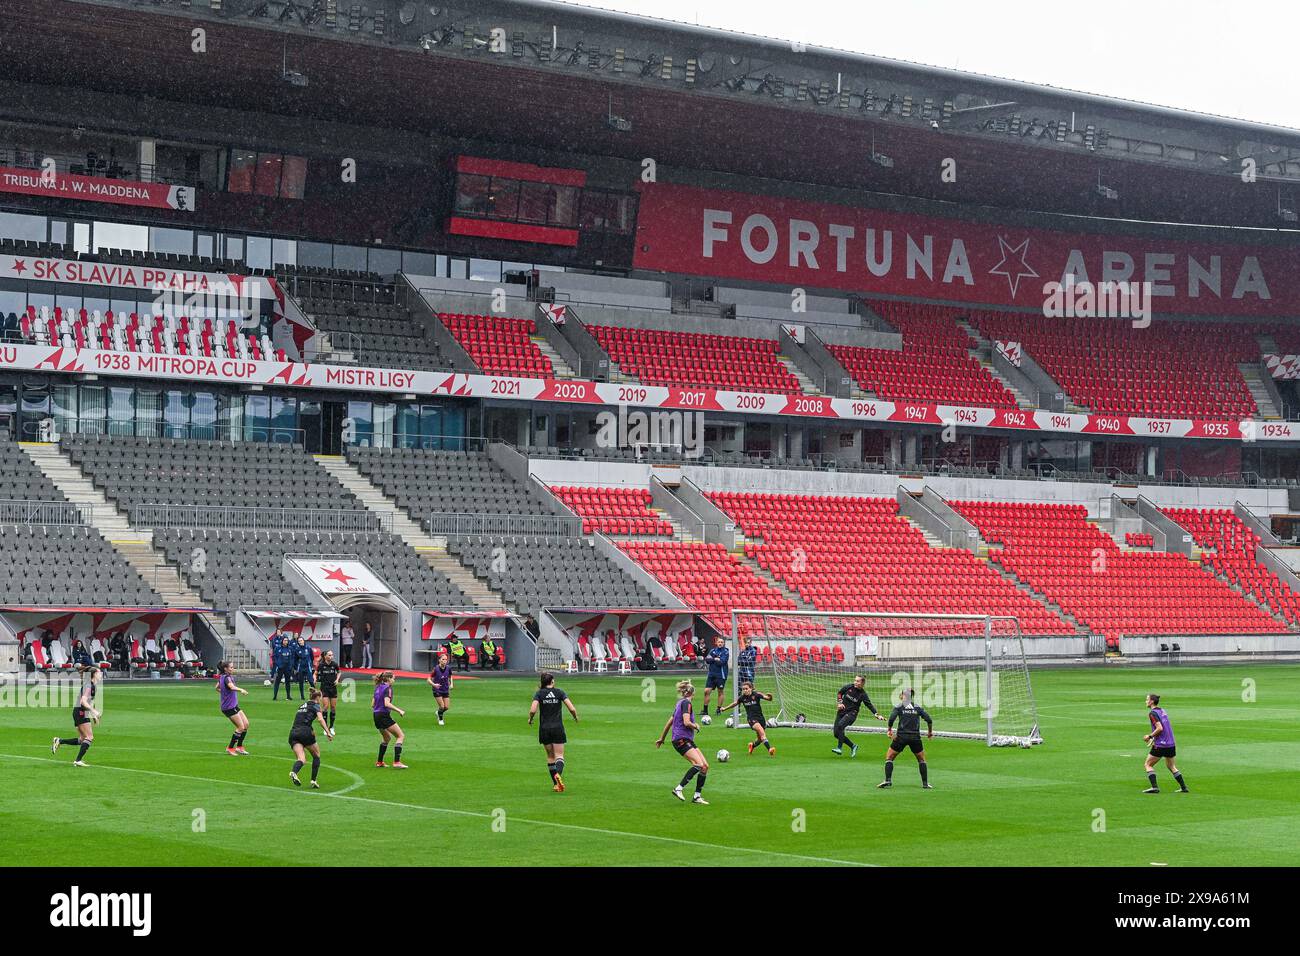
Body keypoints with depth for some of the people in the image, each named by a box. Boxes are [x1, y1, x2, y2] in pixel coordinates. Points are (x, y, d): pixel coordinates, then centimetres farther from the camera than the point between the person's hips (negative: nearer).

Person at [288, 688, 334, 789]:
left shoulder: (303, 705, 26)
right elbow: (320, 719, -11)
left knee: (301, 759, -8)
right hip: (305, 732, -5)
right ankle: (313, 781, 8)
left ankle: (294, 772, -40)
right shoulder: (315, 705, 6)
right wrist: (328, 732, -18)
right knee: (316, 756, 16)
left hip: (293, 733, 5)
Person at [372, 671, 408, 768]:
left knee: (387, 737, 27)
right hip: (384, 716, -9)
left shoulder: (378, 687, 14)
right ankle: (396, 762, -17)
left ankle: (379, 762, 27)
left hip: (376, 716, 9)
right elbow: (387, 703, -23)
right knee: (401, 736, -6)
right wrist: (399, 710, -21)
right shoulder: (388, 688, -10)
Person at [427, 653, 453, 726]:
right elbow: (429, 679, -15)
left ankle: (439, 713, 36)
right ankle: (440, 719, 19)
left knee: (447, 707, 2)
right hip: (437, 690, -4)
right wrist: (434, 684, -33)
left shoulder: (448, 668, -8)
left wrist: (451, 684, -3)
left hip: (445, 690, 4)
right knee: (442, 706, -9)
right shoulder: (436, 668, -19)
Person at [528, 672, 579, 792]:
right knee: (559, 756, 0)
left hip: (544, 729, 1)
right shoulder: (559, 692, -1)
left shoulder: (539, 693, -2)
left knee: (550, 756, 14)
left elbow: (533, 710, -15)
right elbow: (572, 709, -8)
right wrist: (576, 717, 12)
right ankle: (558, 774, -31)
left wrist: (530, 719, 5)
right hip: (558, 728, -1)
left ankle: (555, 784, 14)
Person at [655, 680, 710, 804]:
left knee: (705, 766, 2)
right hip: (681, 740, -9)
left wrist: (662, 738, 35)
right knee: (698, 764, -25)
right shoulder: (686, 703, -7)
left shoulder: (680, 703, 20)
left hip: (688, 740, 9)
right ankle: (678, 789, -25)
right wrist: (696, 726, 1)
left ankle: (697, 796, 4)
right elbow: (686, 722, -19)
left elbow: (669, 723, 27)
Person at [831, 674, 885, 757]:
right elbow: (839, 693, 14)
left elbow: (870, 705, -5)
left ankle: (840, 748, -28)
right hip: (841, 711, 5)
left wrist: (877, 715, -14)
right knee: (836, 733, 0)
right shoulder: (848, 687, -2)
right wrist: (839, 702, 0)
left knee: (840, 725, -32)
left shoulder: (863, 694, -8)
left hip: (852, 713, -5)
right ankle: (853, 746, 21)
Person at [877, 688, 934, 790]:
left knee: (889, 757, 11)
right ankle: (925, 783, 15)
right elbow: (928, 720, 1)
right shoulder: (918, 707, 8)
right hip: (915, 737, 2)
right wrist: (930, 731, 16)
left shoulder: (899, 706, 1)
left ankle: (887, 780, -3)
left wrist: (890, 730, 1)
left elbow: (891, 718, -13)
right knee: (921, 759, 20)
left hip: (901, 736, -2)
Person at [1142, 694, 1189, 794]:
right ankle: (1184, 787, 18)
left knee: (1148, 765, 4)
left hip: (1160, 745, -8)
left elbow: (1159, 728, -22)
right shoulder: (1162, 711, 14)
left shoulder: (1152, 713, -12)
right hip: (1171, 744, 8)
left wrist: (1150, 736, -10)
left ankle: (1154, 787, -8)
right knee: (1171, 766, 21)